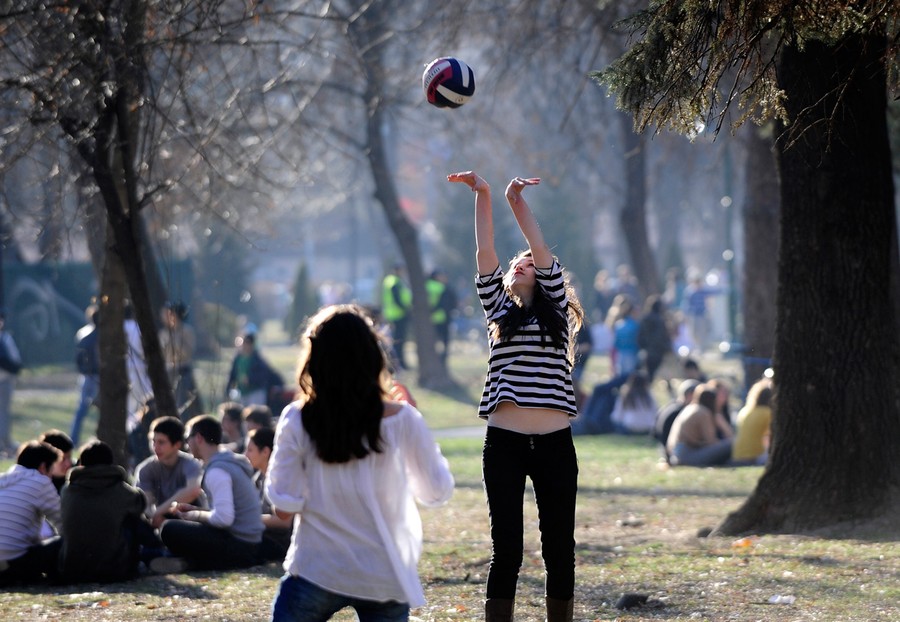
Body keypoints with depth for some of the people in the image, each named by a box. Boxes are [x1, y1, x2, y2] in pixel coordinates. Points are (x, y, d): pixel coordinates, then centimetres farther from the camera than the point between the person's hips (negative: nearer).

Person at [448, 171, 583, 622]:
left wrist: (516, 201, -3)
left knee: (559, 548, 4)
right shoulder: (498, 311, 14)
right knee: (505, 549, 0)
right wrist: (482, 196, -1)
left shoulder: (556, 310, 11)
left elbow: (542, 252, 1)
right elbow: (484, 256, 4)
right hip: (503, 444, 0)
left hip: (554, 445, 0)